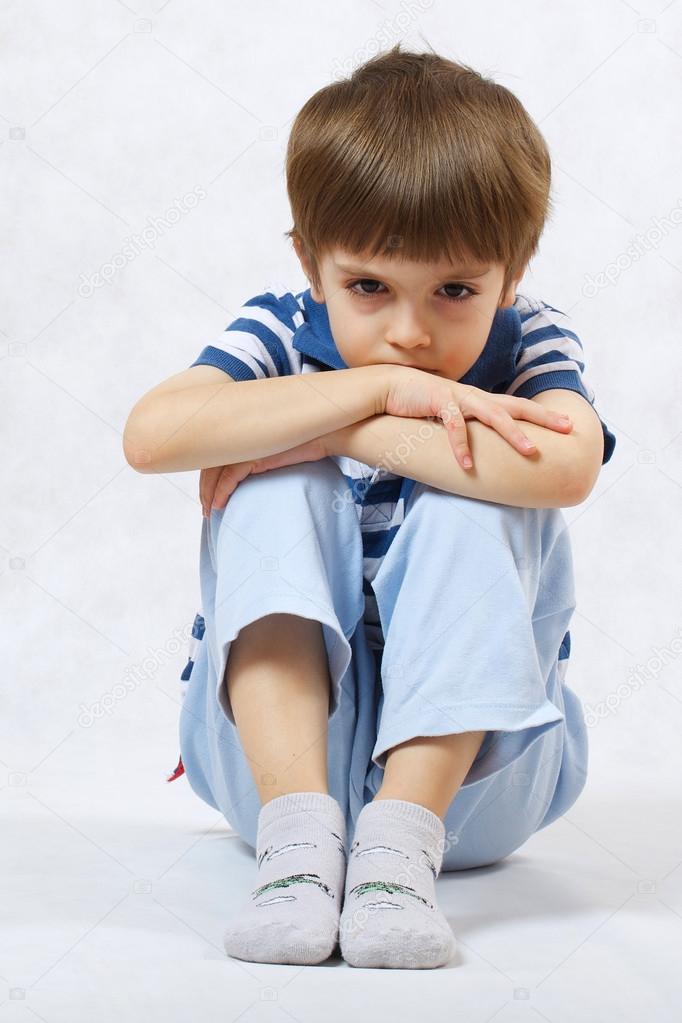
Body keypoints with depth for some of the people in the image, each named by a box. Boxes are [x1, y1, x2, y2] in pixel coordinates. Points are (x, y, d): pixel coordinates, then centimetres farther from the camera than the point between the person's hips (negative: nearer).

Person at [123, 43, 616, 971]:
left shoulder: (528, 343, -7)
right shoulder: (280, 333, -6)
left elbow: (565, 468, -33)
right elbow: (151, 435, -29)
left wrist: (334, 431, -28)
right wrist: (381, 389, -30)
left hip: (472, 759, 0)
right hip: (284, 731, 1)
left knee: (470, 497, -24)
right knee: (274, 488, -22)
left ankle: (403, 837, -31)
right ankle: (298, 832, -33)